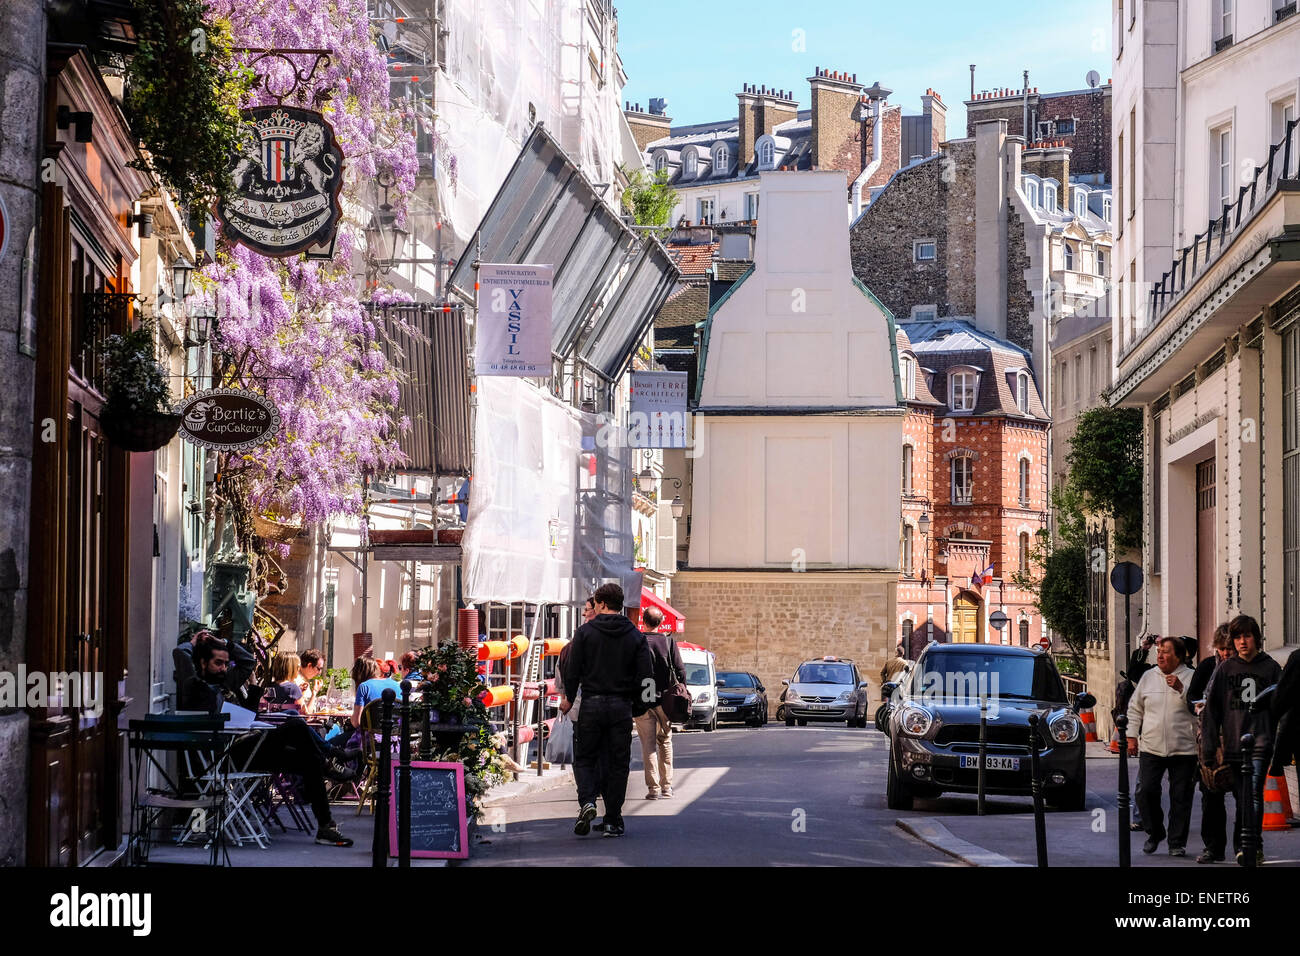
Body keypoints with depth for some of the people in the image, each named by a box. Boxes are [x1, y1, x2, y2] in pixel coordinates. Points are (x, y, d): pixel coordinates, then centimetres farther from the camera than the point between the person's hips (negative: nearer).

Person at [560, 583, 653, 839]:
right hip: (622, 707, 1)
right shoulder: (635, 636, 4)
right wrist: (639, 707, 9)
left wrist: (568, 698, 9)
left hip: (591, 704, -1)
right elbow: (646, 675, 0)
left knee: (584, 758, 10)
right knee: (617, 764, 7)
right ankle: (613, 821, 5)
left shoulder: (585, 632, -3)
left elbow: (572, 670, -5)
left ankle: (587, 801, -15)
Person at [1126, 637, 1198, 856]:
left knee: (1180, 797, 1)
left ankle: (1177, 842, 11)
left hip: (1184, 749, -2)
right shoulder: (1148, 677, 11)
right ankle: (1154, 833, 16)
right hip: (1151, 747, 2)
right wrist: (1132, 736, 10)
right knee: (1146, 791, -6)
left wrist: (1181, 689, -18)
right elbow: (1135, 708, 16)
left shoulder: (1191, 677, 1)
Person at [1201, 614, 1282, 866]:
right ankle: (1254, 848, 14)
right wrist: (1208, 747, 1)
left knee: (1253, 795, -16)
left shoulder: (1271, 668, 6)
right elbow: (1210, 709, 7)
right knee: (1241, 800, 6)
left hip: (1261, 742, -2)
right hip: (1233, 744, 2)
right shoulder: (1224, 670, 9)